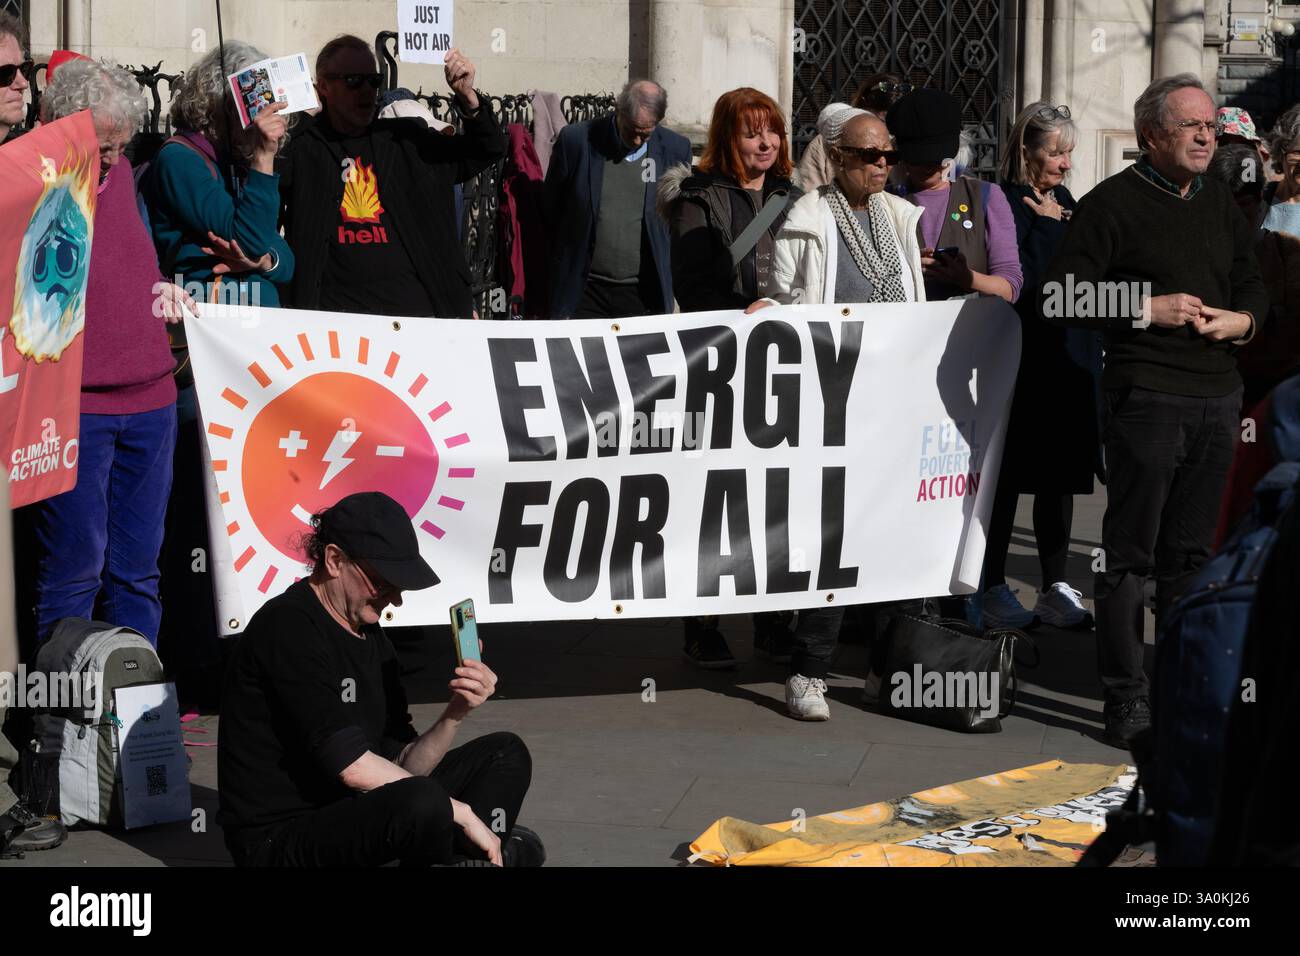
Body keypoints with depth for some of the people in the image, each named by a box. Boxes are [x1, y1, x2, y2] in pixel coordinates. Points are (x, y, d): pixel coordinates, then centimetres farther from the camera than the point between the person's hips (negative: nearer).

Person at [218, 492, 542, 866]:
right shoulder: (288, 628, -16)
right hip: (277, 839, -10)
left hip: (350, 815, 10)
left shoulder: (368, 633, 11)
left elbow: (401, 765, 7)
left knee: (506, 755, 10)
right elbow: (350, 765, -23)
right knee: (422, 804, -35)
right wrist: (462, 814, -17)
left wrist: (455, 714, -12)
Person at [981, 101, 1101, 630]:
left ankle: (1056, 588, 13)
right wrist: (1048, 224, -9)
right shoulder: (1007, 203, -8)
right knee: (1009, 474, -1)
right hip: (1023, 356, -7)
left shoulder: (1064, 202, 15)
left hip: (1070, 356, 7)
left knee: (1059, 473, 8)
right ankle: (993, 588, 7)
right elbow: (1020, 279, -19)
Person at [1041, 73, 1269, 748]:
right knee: (1128, 553, -2)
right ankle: (1126, 696, 3)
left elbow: (1253, 283, 25)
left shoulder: (1220, 202, 16)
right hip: (1145, 396, -6)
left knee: (1189, 553, 12)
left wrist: (1240, 320, 3)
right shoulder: (1113, 203, -4)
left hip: (1217, 397, 6)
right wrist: (1146, 309, -13)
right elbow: (1061, 297, -8)